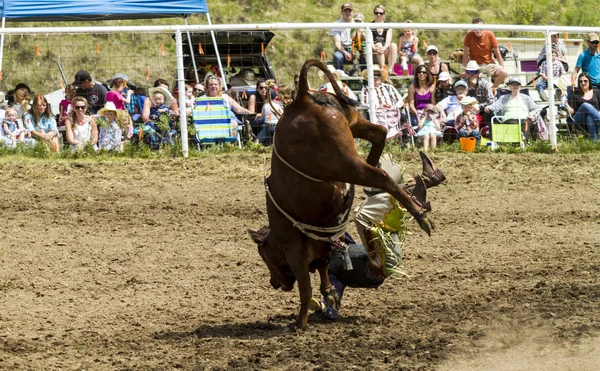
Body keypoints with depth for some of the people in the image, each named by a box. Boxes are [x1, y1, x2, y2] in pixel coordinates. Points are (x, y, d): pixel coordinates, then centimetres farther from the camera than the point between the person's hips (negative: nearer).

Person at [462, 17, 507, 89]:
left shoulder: (489, 34, -7)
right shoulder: (469, 35, -12)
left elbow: (497, 52, 0)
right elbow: (466, 53, -7)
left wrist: (502, 66, -4)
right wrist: (464, 69, -9)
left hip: (489, 63, 2)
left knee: (504, 74, -22)